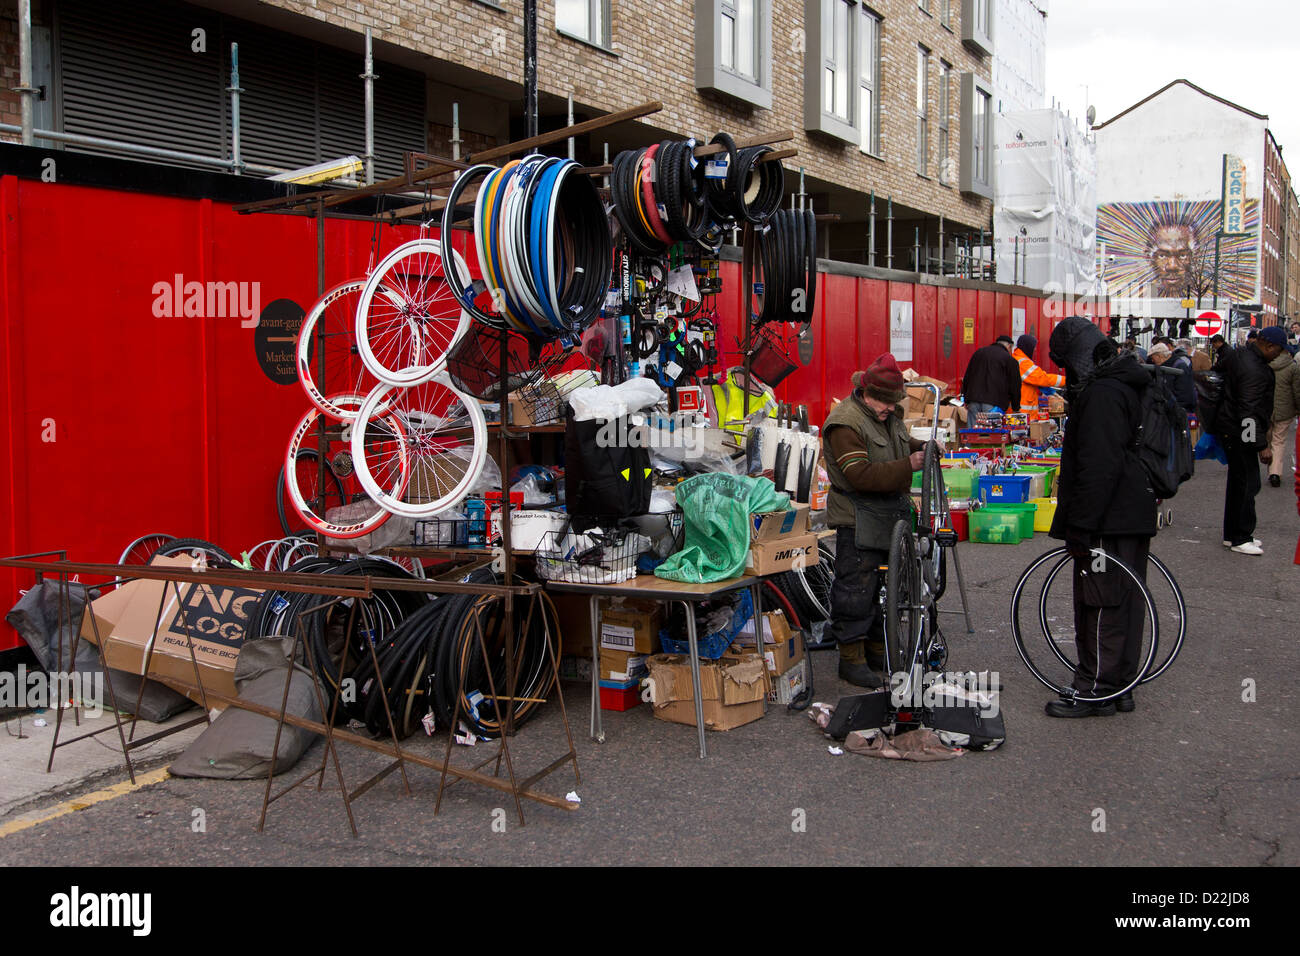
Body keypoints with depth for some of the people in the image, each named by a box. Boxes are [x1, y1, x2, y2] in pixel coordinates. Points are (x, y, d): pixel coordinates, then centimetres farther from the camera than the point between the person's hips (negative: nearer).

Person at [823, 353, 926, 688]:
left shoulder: (889, 416, 12)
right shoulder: (845, 422, -17)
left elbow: (902, 445, 31)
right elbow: (862, 475, -25)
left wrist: (922, 449, 9)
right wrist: (907, 466, -28)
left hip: (890, 517, 9)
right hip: (859, 520, -9)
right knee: (856, 587, -4)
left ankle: (878, 648, 29)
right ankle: (851, 657, 5)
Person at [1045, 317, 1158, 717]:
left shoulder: (1101, 394, -18)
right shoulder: (1126, 385, 16)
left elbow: (1099, 468, -24)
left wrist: (1081, 526, -21)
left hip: (1108, 521, -11)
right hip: (1135, 516, 11)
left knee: (1099, 604, -3)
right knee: (1125, 601, 15)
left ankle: (1096, 690, 4)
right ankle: (1121, 687, 25)